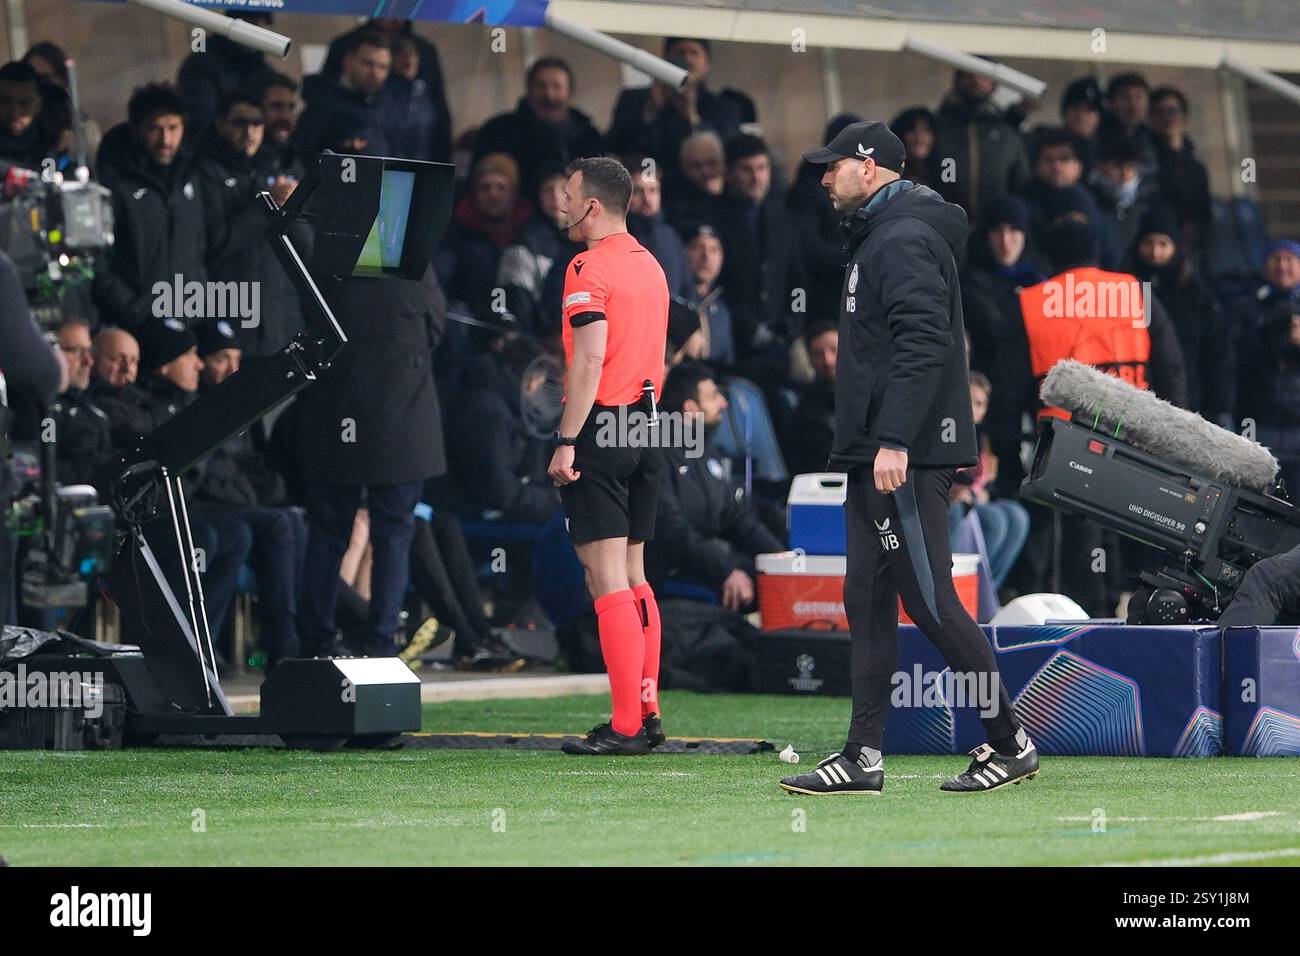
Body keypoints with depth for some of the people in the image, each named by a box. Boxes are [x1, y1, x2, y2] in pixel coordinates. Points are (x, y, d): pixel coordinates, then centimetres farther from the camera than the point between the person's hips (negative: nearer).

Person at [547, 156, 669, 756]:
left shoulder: (589, 268, -11)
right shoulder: (651, 267, 16)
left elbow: (590, 358, -18)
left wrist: (566, 443, -19)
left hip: (601, 428, -9)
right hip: (646, 425, 9)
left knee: (606, 577, -8)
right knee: (633, 575, 14)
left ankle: (626, 725, -10)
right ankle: (646, 712, 14)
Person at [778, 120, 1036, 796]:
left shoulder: (905, 241, -13)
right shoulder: (877, 239, 20)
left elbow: (923, 344, -23)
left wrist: (893, 442, -27)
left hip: (907, 458, -11)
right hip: (876, 455, 11)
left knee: (929, 600, -9)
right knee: (868, 603, 8)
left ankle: (1009, 742, -4)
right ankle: (862, 758, 9)